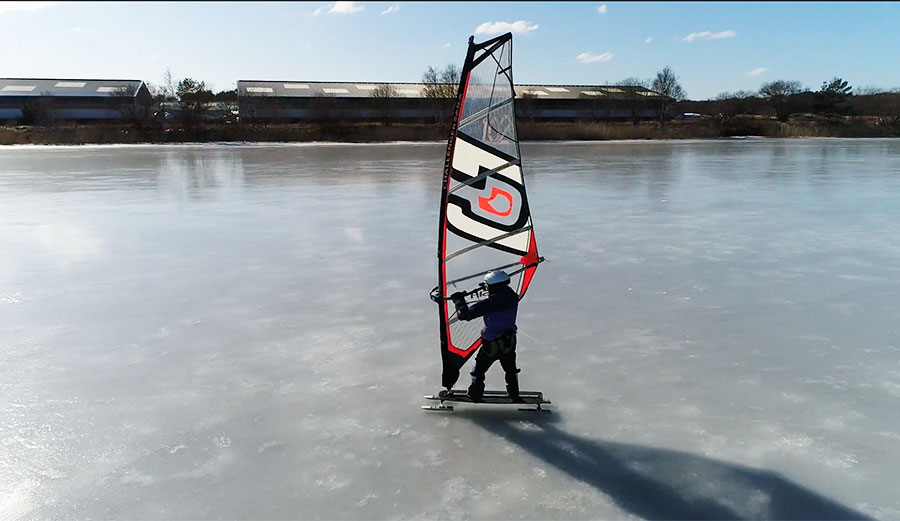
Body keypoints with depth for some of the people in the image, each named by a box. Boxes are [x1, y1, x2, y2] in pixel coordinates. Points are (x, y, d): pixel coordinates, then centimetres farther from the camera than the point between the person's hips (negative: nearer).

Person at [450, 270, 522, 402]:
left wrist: (458, 300, -11)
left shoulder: (490, 303, -29)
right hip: (509, 342, 5)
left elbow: (464, 314, -27)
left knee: (479, 371, 18)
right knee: (510, 369, 27)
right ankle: (515, 396, 40)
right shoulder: (512, 296, -12)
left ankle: (475, 397, 29)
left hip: (491, 345, -5)